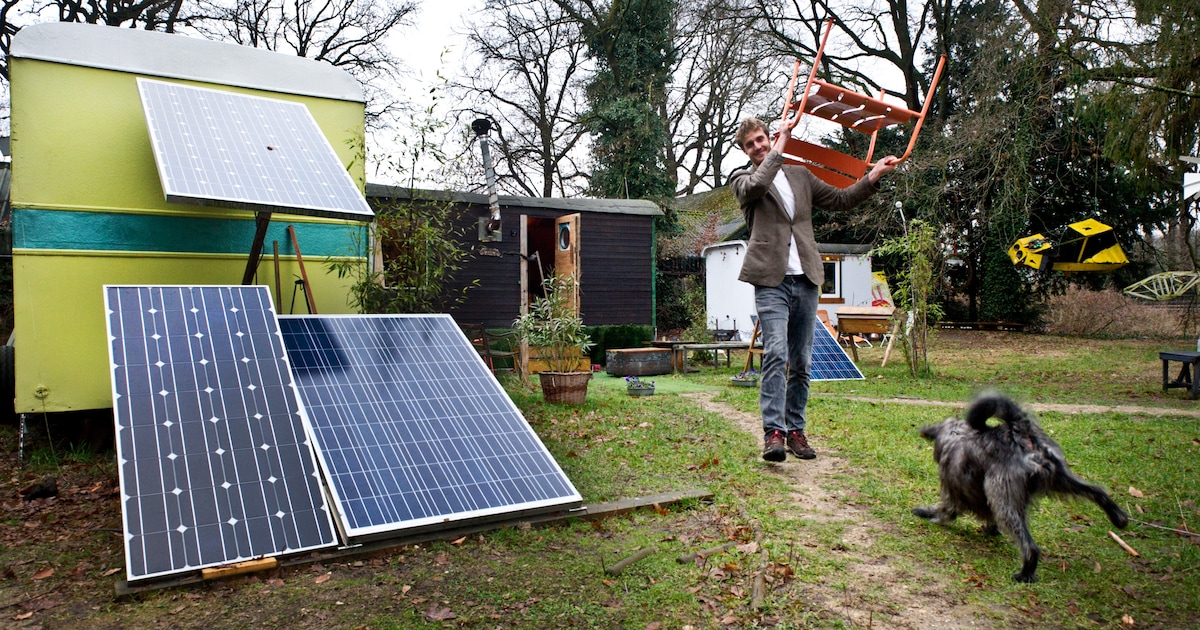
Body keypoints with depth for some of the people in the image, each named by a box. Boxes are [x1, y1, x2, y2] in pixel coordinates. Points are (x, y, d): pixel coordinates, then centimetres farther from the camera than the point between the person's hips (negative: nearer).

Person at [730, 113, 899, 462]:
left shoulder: (800, 174, 20)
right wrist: (781, 144, -9)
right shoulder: (742, 179, 7)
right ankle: (773, 433, -17)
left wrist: (873, 176, 13)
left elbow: (839, 200, 23)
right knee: (775, 355, -18)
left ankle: (796, 430, 14)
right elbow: (757, 186, -17)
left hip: (806, 279, 5)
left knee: (801, 362, 6)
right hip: (771, 280, -4)